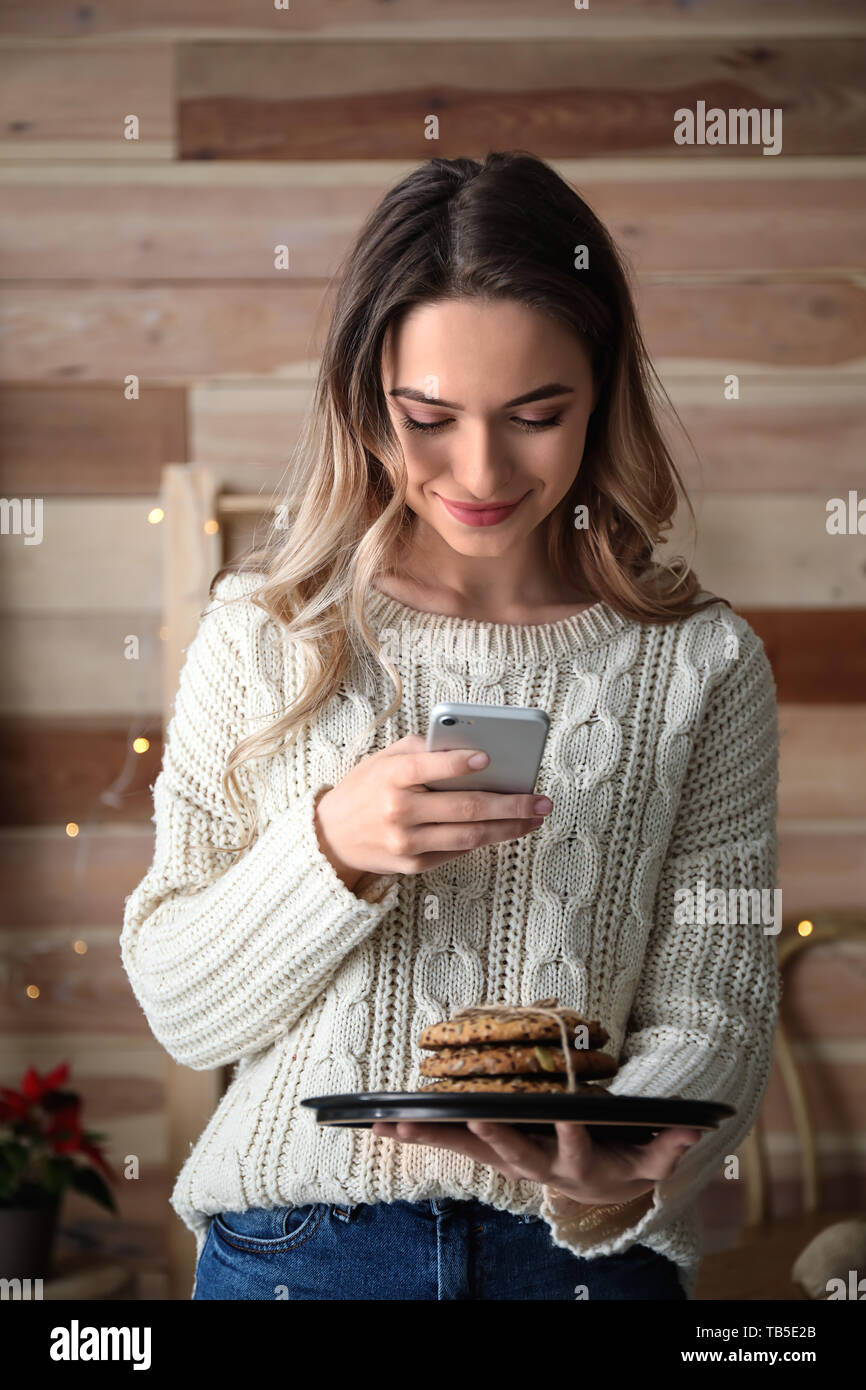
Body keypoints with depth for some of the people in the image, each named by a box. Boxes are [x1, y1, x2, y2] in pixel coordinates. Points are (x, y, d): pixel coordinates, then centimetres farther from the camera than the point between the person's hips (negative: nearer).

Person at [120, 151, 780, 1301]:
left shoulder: (702, 665, -4)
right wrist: (327, 849, -20)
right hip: (292, 1243, 1)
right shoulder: (264, 633, -3)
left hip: (584, 1250, 0)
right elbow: (178, 1009, -3)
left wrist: (623, 1177, -25)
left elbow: (712, 1013, -5)